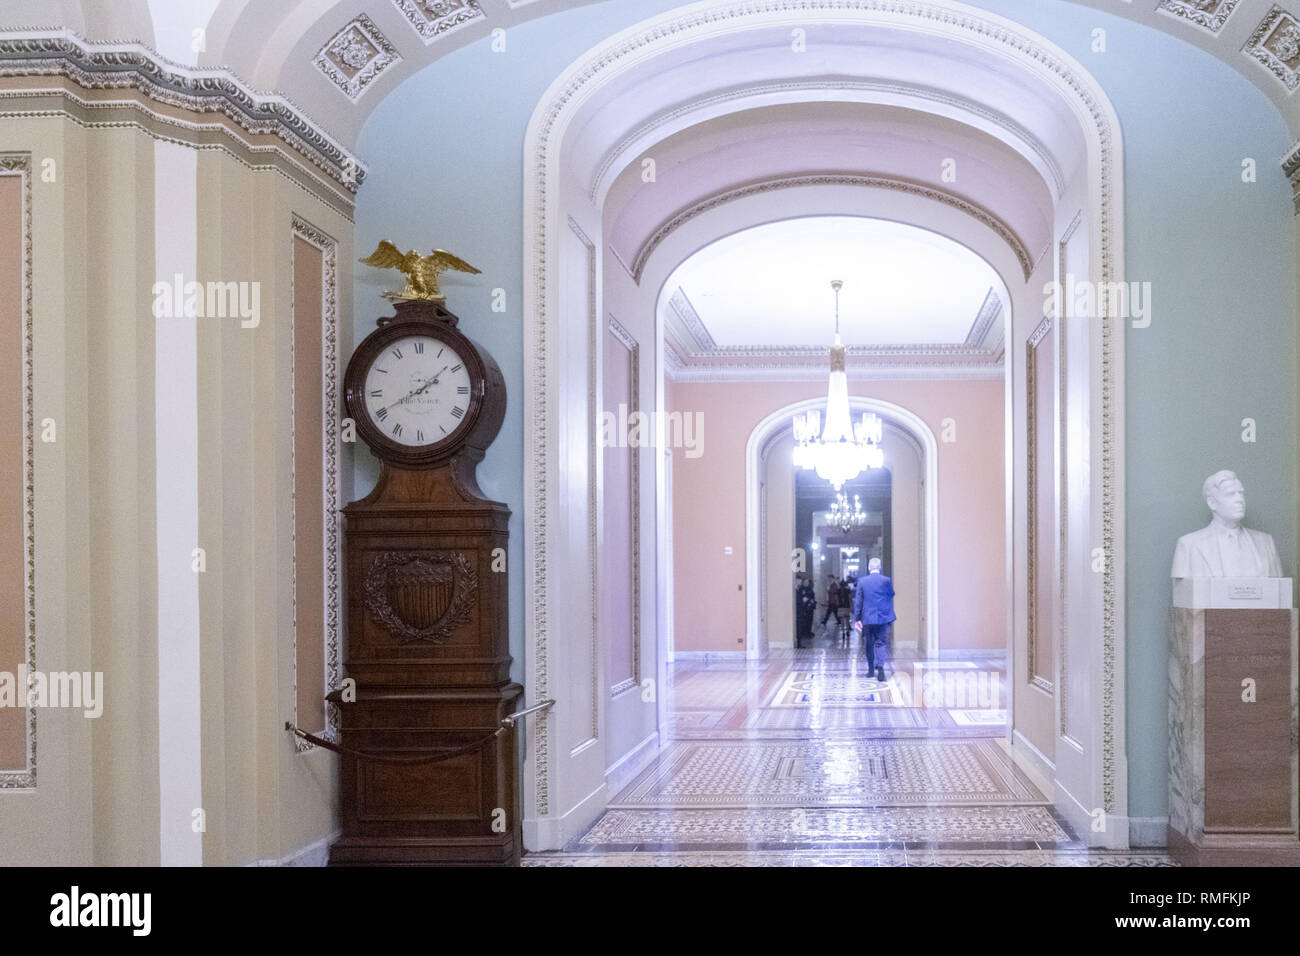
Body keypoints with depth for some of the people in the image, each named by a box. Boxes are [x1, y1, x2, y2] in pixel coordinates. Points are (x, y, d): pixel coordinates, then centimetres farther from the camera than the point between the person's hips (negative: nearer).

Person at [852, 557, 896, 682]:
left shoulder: (862, 581, -3)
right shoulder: (887, 581, -5)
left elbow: (858, 601, -2)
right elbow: (891, 598, 6)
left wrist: (856, 619, 2)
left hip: (867, 617, 1)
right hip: (883, 618, -1)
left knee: (869, 644, 13)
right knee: (881, 643, 1)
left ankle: (871, 670, 21)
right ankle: (880, 668, -19)